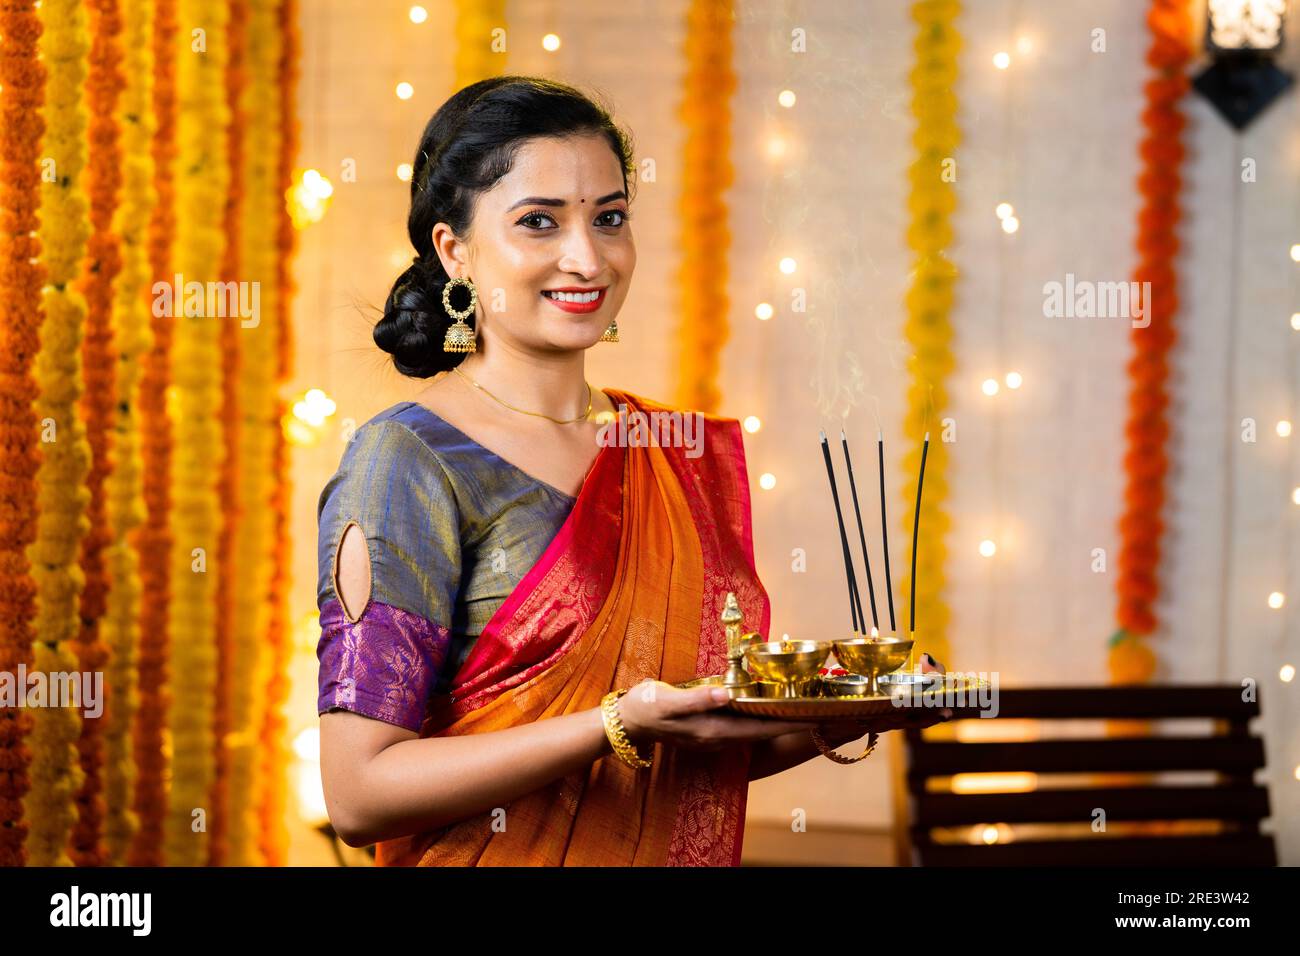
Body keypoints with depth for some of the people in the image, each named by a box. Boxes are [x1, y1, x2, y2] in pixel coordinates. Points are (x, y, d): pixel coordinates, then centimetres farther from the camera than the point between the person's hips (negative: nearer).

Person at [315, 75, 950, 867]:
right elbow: (360, 794, -20)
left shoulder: (692, 458, 3)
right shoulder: (407, 465, -14)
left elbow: (701, 759, 12)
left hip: (689, 855, 5)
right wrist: (621, 727, -27)